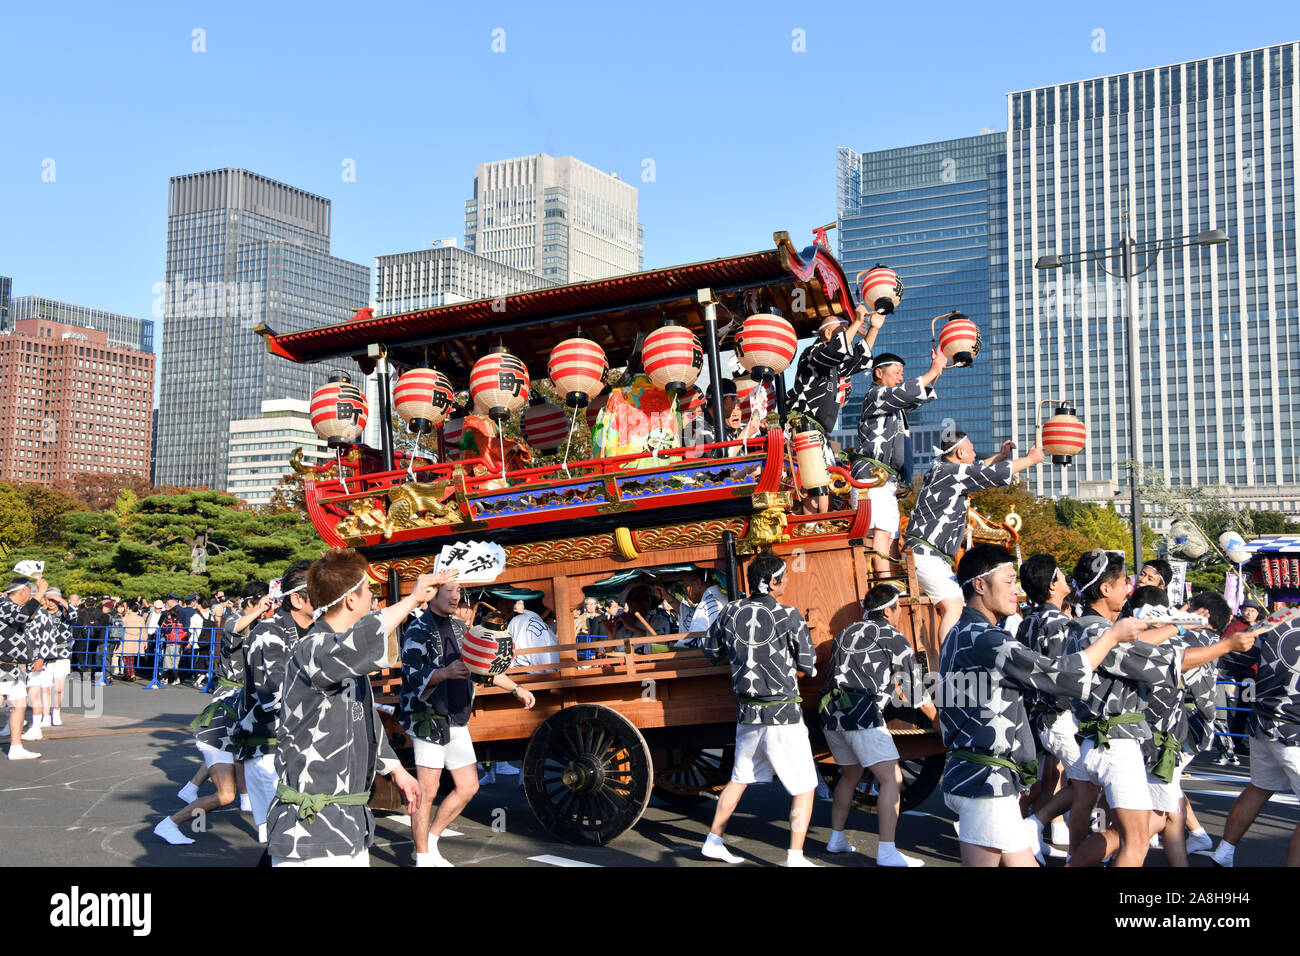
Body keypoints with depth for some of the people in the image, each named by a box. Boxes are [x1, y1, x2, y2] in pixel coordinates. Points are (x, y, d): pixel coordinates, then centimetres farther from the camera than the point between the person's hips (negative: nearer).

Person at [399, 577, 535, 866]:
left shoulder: (459, 627, 13)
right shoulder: (417, 632, -11)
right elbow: (415, 677, -23)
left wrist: (516, 689, 24)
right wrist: (446, 672, -41)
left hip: (457, 721, 8)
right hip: (429, 721, -8)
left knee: (468, 787, 9)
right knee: (427, 792, -4)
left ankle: (431, 839, 23)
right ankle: (423, 857, 8)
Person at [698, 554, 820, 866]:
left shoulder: (731, 612, 1)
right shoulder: (788, 616, -12)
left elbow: (710, 649, 14)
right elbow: (808, 666, -7)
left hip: (747, 713, 5)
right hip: (782, 714, -5)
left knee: (740, 779, 23)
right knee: (803, 788, 5)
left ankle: (714, 841, 30)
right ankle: (795, 858, -1)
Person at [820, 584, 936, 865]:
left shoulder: (847, 633, 22)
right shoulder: (895, 640, 3)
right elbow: (916, 688, 9)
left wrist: (895, 688, 48)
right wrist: (938, 719, 22)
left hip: (831, 713, 8)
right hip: (862, 715, -8)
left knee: (850, 775, 25)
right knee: (891, 779, -5)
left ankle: (836, 840, 31)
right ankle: (887, 853, -11)